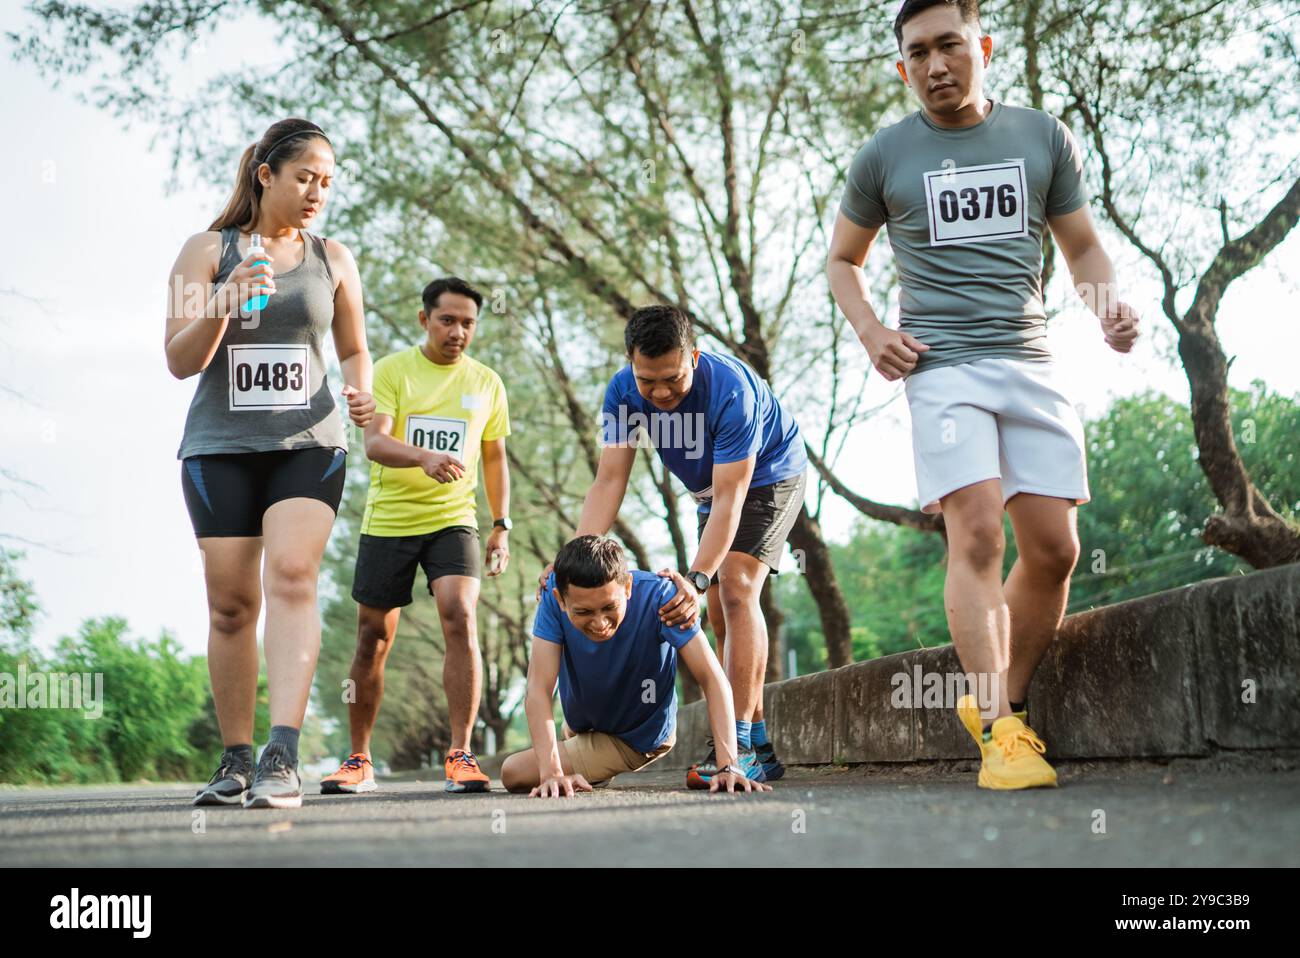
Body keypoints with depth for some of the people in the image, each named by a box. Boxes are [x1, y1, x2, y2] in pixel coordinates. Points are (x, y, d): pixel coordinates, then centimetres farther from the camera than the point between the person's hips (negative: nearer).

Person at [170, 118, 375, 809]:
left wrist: (362, 393, -1)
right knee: (231, 602, -1)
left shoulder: (333, 260, 10)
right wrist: (222, 304, -19)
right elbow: (180, 362, -1)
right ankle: (235, 761, 11)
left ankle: (283, 758, -27)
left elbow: (354, 349, 21)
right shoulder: (208, 251, 4)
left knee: (291, 576, -20)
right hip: (220, 446, 0)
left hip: (308, 443, 0)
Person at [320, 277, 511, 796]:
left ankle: (460, 755, -16)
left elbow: (495, 459, 16)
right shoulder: (392, 370, -3)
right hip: (387, 520, -1)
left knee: (460, 619, -20)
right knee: (372, 639, 5)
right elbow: (374, 441, -16)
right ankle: (359, 761, 19)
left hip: (453, 520, 1)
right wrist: (424, 457, -36)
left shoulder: (486, 383, 7)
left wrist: (502, 527, 7)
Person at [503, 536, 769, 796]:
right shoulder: (554, 594, -32)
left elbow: (713, 679, -37)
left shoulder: (657, 595, -37)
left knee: (513, 773, -13)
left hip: (637, 736, -3)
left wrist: (729, 766, -47)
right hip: (580, 724, 3)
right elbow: (538, 690, -34)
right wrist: (551, 774, -46)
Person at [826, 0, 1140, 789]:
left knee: (1053, 550, -2)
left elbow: (1083, 247, 17)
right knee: (977, 535, -17)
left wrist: (1110, 307, -4)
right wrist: (870, 330, 0)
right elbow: (843, 259, 19)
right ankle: (998, 731, -18)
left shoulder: (1044, 138, 11)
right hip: (942, 366, -3)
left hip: (1032, 362, 3)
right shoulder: (885, 158, 8)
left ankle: (1005, 704, 15)